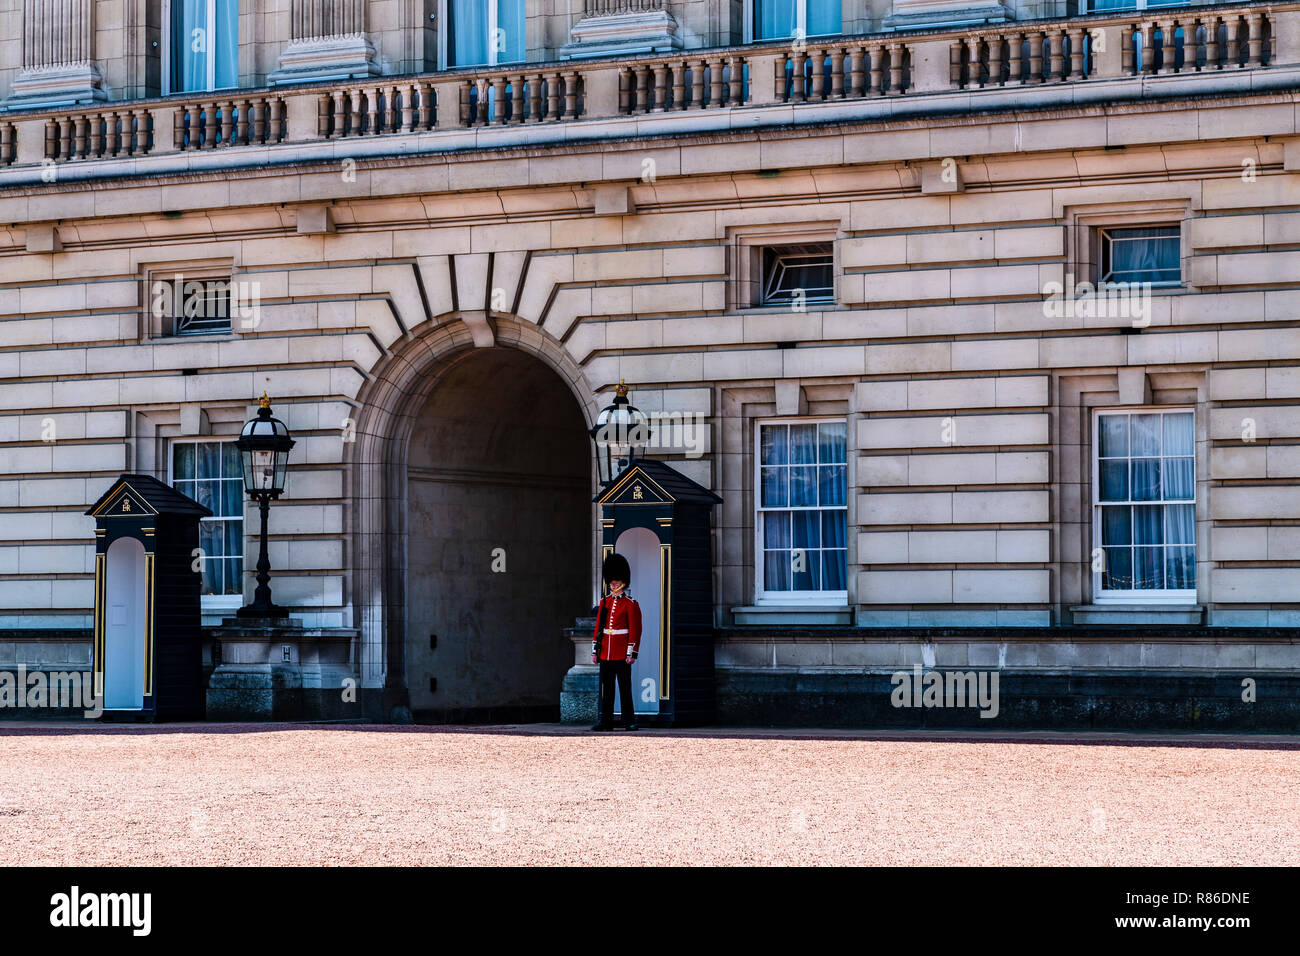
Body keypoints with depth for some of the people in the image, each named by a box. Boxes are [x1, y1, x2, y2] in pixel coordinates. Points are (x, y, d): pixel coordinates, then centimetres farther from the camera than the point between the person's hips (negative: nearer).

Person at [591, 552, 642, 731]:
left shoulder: (630, 604, -3)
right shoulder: (604, 602, 12)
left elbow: (635, 631, -6)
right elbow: (598, 628, 13)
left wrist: (631, 654, -12)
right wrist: (595, 651, 8)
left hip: (622, 654, -5)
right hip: (605, 654, 5)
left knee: (625, 688, -2)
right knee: (606, 688, 6)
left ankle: (629, 721, 2)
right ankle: (606, 721, 10)